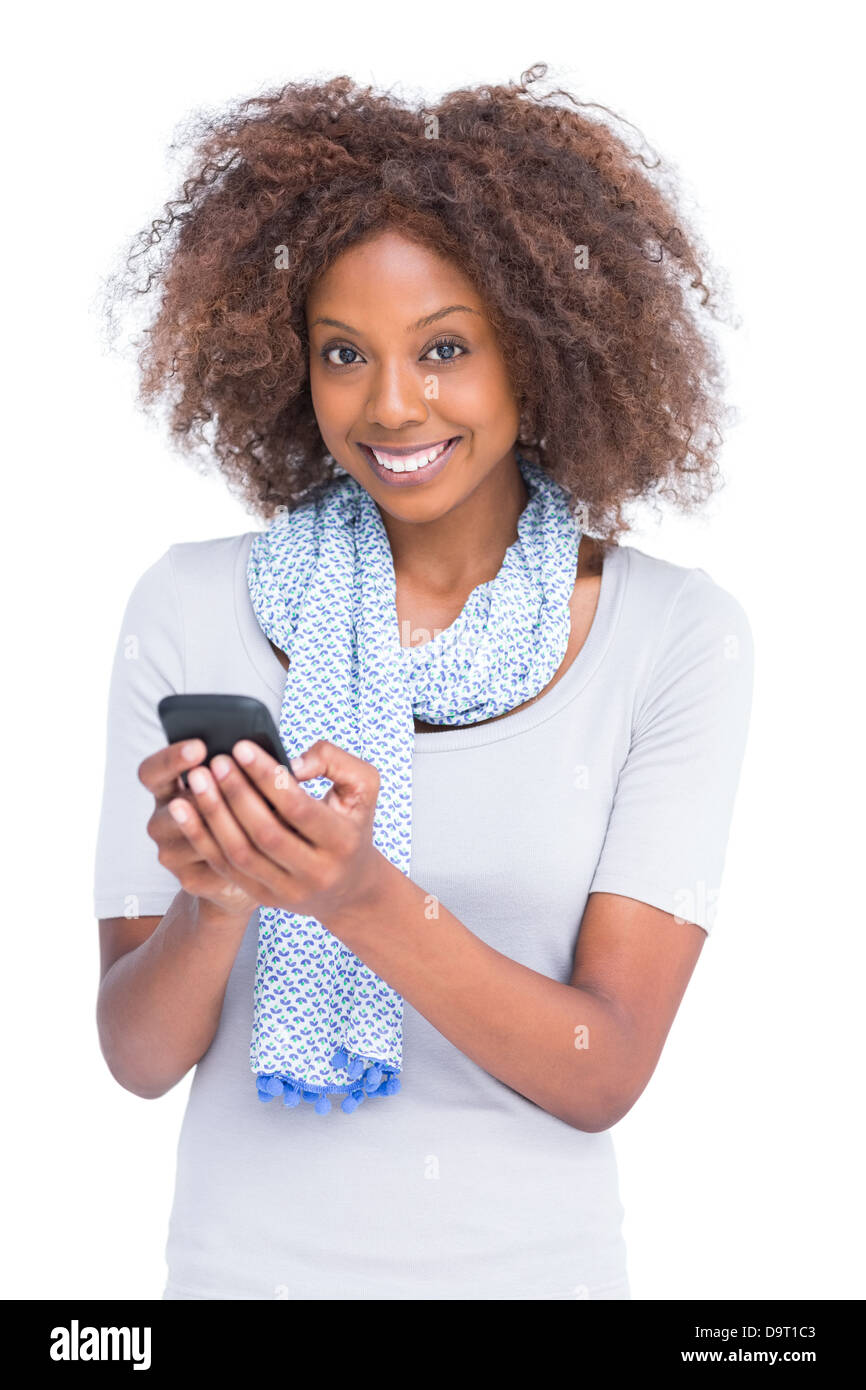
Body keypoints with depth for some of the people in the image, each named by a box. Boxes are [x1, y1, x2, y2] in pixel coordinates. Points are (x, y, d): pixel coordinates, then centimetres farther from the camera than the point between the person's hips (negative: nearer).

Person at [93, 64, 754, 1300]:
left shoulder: (679, 634, -11)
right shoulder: (191, 608, -10)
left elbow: (605, 1078, -15)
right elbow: (138, 1058, -8)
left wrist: (363, 899, -29)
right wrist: (212, 902, -27)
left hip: (535, 1256, 0)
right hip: (250, 1253, 1)